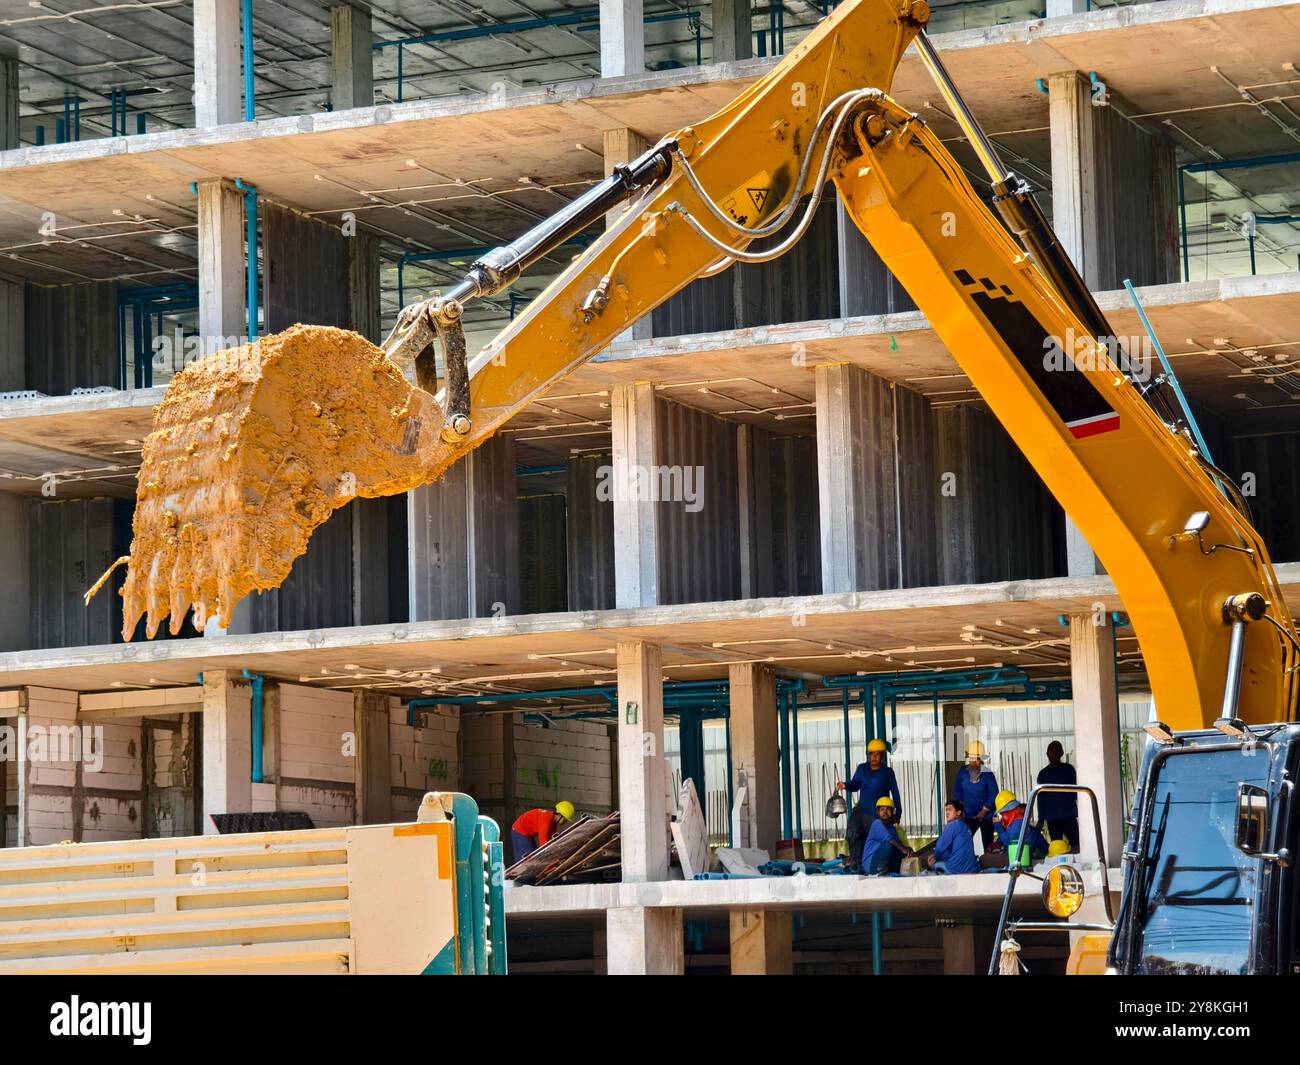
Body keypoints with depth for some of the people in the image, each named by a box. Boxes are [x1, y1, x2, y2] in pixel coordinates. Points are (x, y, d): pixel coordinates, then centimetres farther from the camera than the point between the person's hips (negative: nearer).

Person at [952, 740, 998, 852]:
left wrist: (984, 811, -11)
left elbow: (993, 795, -9)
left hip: (986, 816, -3)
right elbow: (957, 791, 9)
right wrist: (960, 807, -1)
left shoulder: (987, 774, -10)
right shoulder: (963, 772, 0)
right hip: (969, 816, 3)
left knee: (987, 844, 1)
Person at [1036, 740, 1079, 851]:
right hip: (1052, 818, 1)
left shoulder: (1069, 769, 8)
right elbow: (1041, 798, 11)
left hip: (1069, 815, -1)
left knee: (1075, 844, -10)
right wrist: (1041, 819, 6)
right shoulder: (1043, 774, 9)